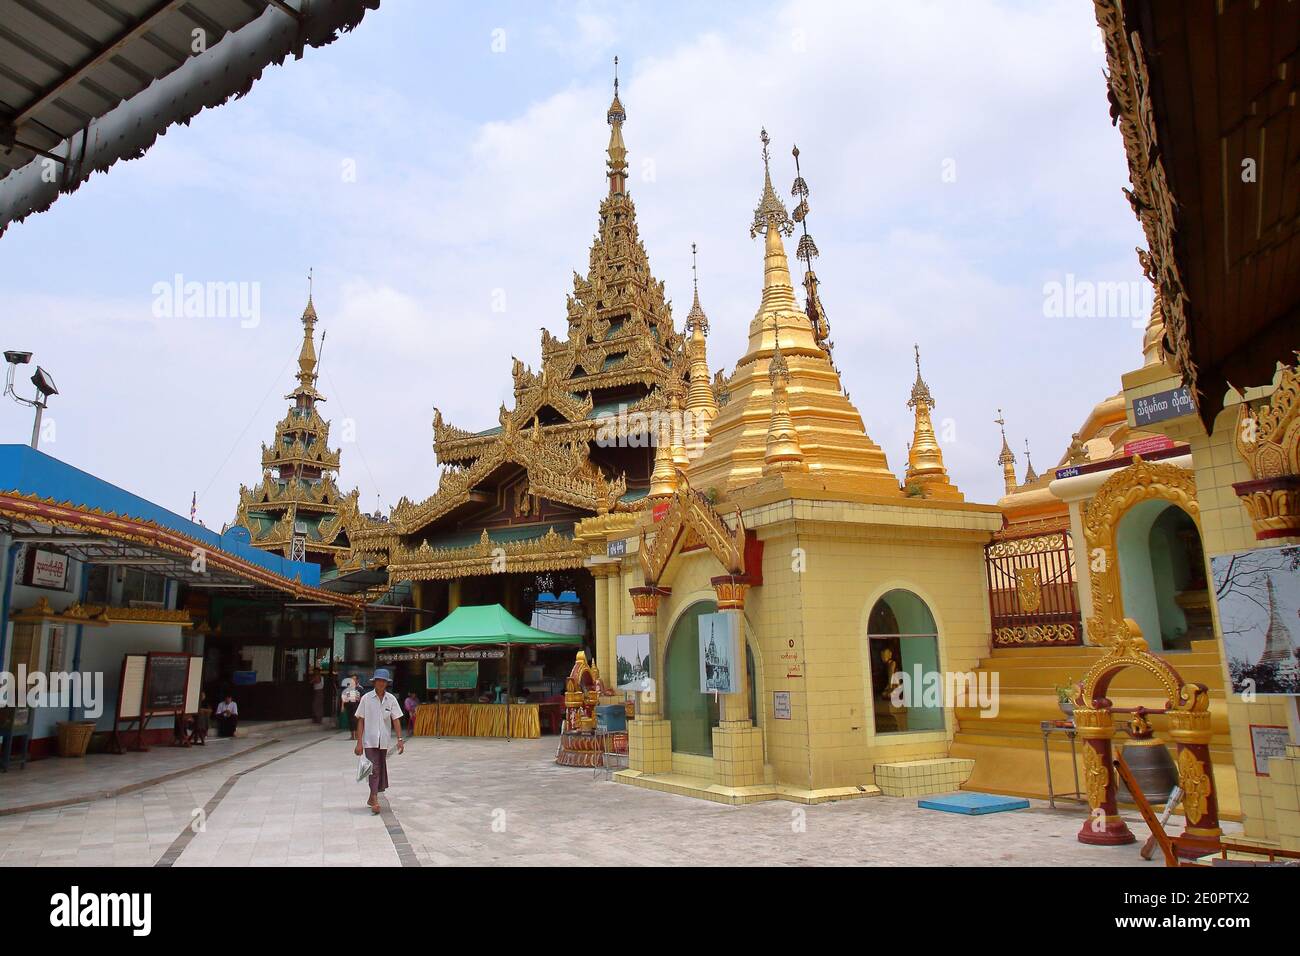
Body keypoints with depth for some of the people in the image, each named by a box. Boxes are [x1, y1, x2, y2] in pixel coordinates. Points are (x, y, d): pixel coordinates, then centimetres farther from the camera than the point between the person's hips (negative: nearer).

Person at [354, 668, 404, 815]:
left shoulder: (391, 699, 1)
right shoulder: (366, 698, -5)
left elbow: (396, 720, 0)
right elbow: (361, 721, -3)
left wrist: (400, 740, -7)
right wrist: (359, 742, -7)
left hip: (384, 741, 3)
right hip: (370, 741, -3)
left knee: (381, 769, 11)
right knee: (374, 769, -11)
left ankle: (372, 798, 26)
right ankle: (375, 801, -10)